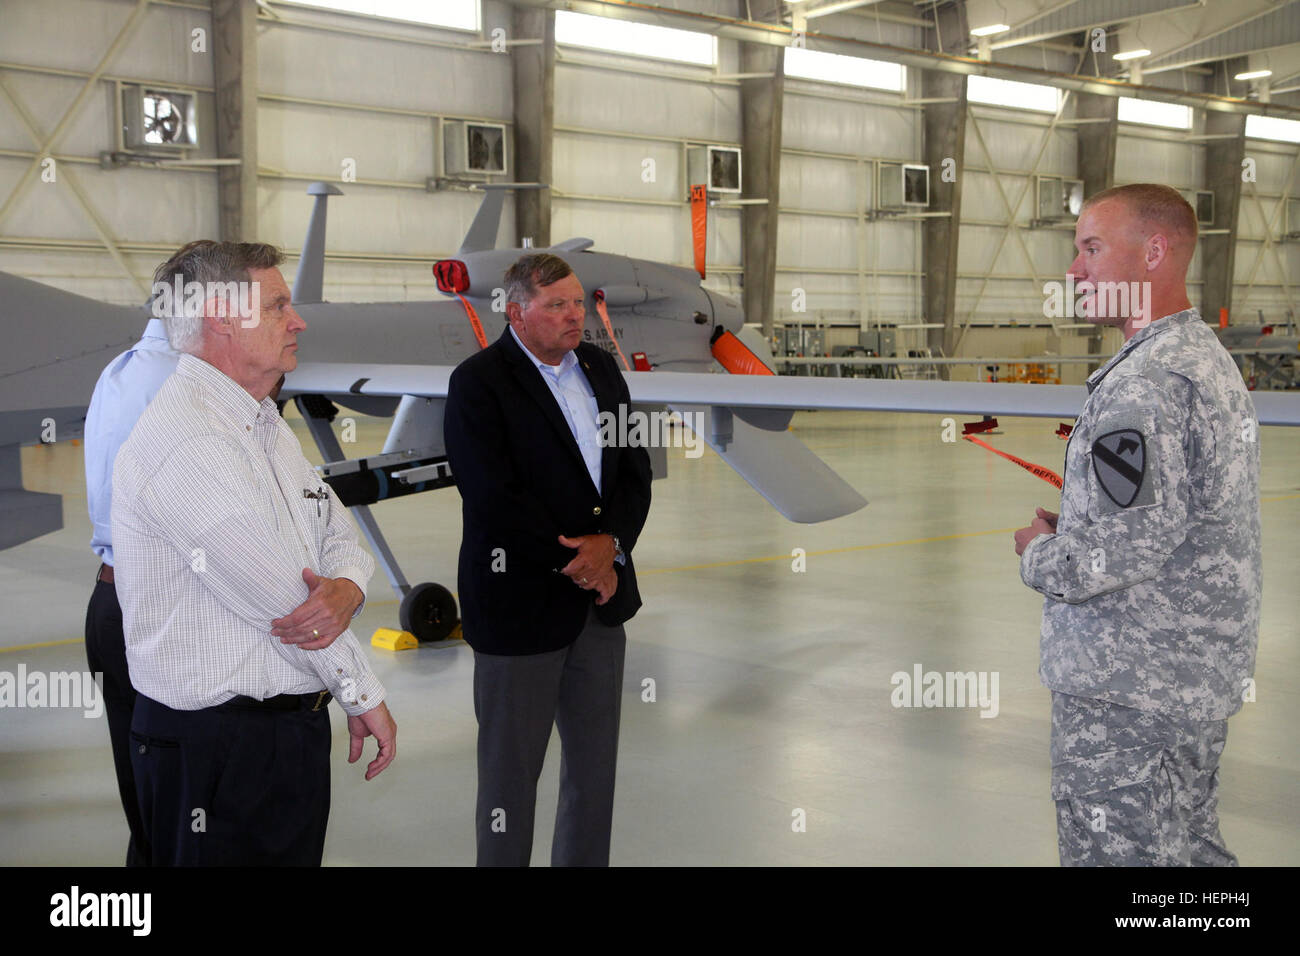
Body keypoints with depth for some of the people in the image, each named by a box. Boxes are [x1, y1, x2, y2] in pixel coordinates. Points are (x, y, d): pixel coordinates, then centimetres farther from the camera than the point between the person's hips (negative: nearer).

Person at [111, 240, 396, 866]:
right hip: (219, 753, -9)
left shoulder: (266, 426, 14)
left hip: (294, 733, 9)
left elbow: (340, 535, 14)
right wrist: (365, 698, -6)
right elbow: (279, 598, -19)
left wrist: (347, 588, -11)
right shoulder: (184, 440, -20)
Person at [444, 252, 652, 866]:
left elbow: (634, 465, 6)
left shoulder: (601, 368, 9)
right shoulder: (478, 383, -11)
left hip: (601, 601, 7)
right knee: (512, 769, 6)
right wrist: (576, 561, -14)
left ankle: (585, 860, 31)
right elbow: (493, 498, -18)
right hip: (521, 603, -6)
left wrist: (610, 542, -12)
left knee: (595, 762, 16)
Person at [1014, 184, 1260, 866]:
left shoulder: (1145, 382, -22)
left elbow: (1131, 544, -27)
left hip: (1127, 694, -10)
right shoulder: (1210, 357, 12)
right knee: (1190, 845, 21)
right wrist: (1074, 528, 11)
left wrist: (1040, 554, -8)